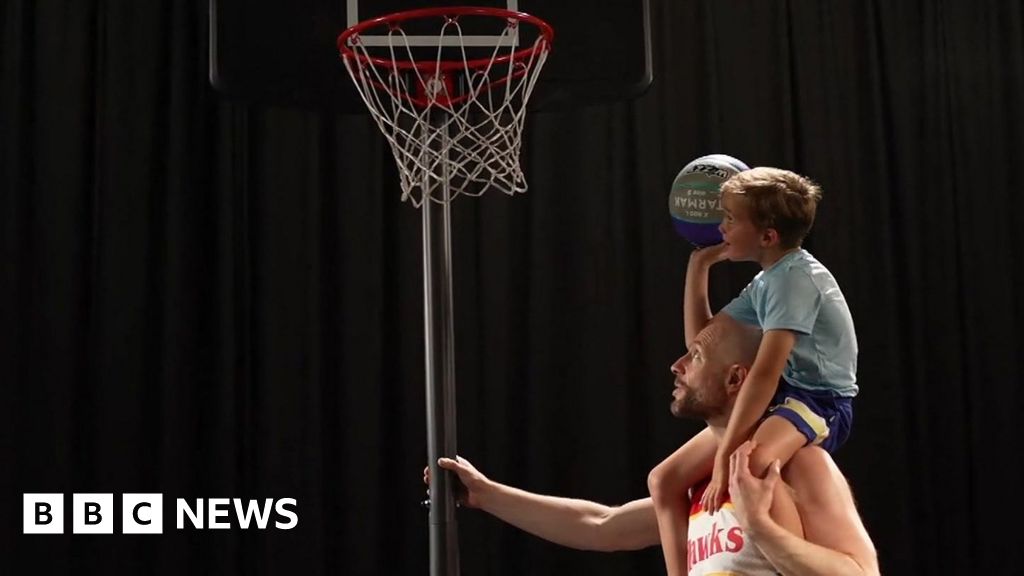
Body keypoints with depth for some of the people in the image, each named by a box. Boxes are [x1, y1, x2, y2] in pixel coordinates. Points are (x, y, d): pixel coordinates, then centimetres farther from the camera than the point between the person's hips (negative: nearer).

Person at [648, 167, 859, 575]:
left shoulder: (795, 277, -19)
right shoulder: (766, 282, 11)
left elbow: (765, 372, -27)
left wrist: (725, 455, -30)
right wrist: (699, 265, 15)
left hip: (820, 402, -10)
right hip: (778, 400, 10)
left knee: (748, 464, -42)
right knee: (665, 479, 2)